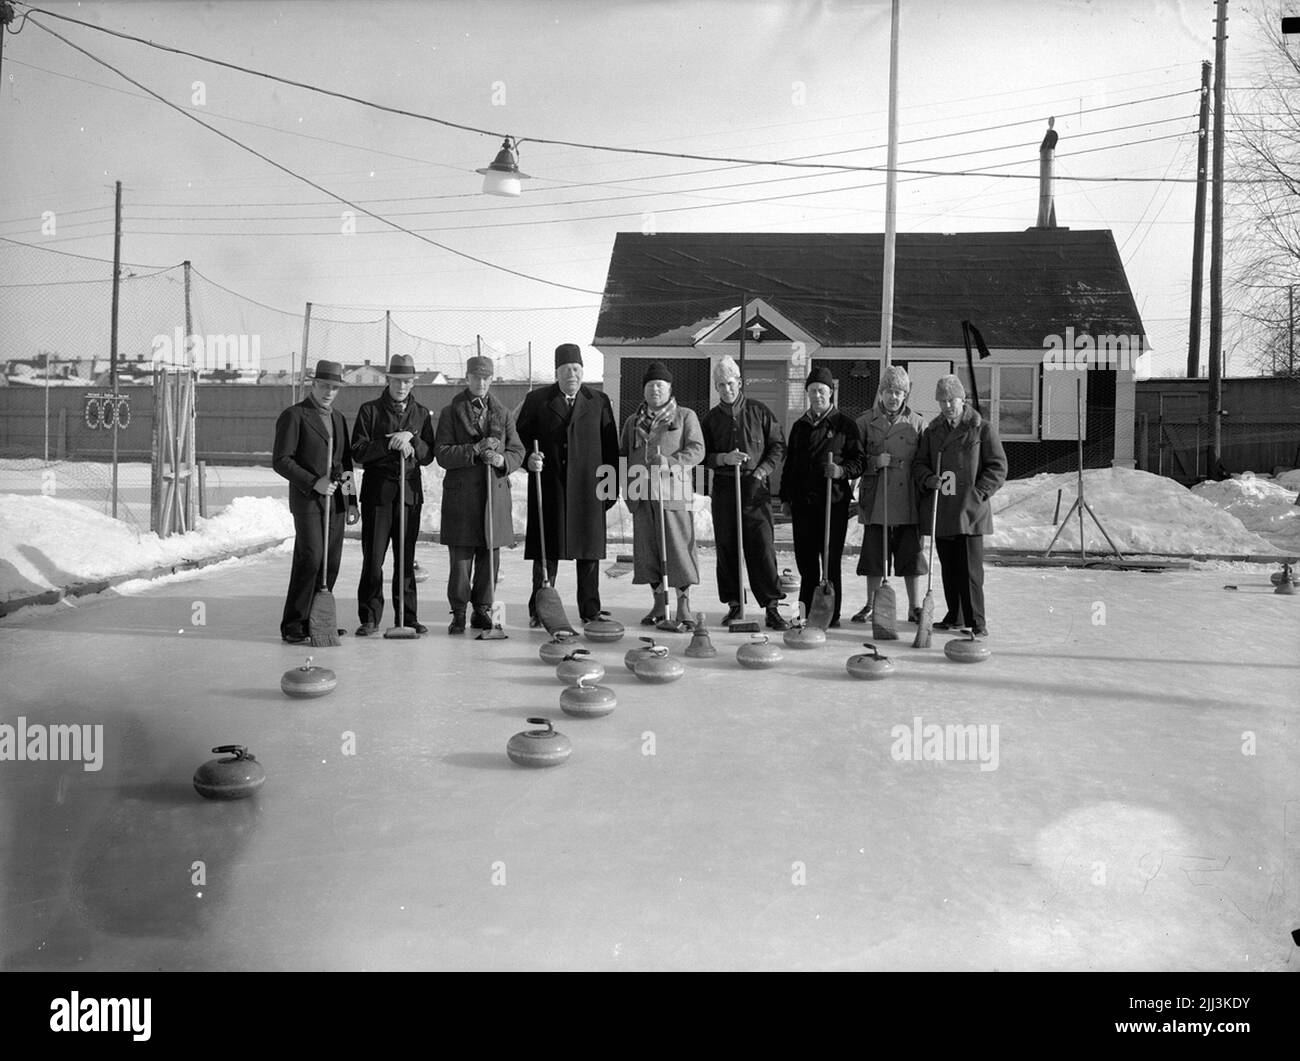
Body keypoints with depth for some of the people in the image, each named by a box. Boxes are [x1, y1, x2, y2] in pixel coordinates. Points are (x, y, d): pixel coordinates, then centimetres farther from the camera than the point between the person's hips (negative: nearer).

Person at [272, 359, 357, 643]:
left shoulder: (339, 418, 18)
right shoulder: (293, 415, -4)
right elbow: (280, 461, -9)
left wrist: (347, 472, 4)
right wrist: (314, 482, -16)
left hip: (334, 499, 7)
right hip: (307, 500, -7)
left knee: (331, 561, 3)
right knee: (310, 559, -13)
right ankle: (292, 625, -6)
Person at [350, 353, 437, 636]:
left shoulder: (421, 413, 12)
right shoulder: (370, 410, 3)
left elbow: (428, 456, 6)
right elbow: (358, 452, -4)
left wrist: (411, 438, -11)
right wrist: (390, 444, -15)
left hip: (410, 491, 2)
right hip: (377, 492, -2)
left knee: (406, 558, 7)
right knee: (373, 558, -2)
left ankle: (408, 617, 14)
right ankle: (369, 617, 6)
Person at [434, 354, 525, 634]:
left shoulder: (504, 414, 13)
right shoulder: (451, 413, 4)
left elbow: (518, 452, 10)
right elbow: (442, 454, -4)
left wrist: (502, 459, -11)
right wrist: (474, 450, -16)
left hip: (496, 493, 3)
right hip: (461, 493, -3)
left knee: (490, 557, 6)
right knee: (461, 558, -2)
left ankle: (482, 611, 18)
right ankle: (459, 614, 9)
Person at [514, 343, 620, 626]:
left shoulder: (599, 401, 9)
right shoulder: (536, 400, 8)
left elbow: (610, 446, 7)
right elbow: (519, 438, 8)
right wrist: (528, 458, -13)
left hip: (587, 488, 1)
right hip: (548, 487, 0)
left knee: (589, 551, 3)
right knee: (546, 550, 3)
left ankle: (590, 611, 11)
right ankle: (540, 610, 12)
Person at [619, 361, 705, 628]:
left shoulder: (686, 417, 6)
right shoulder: (632, 421, 18)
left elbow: (697, 450, -3)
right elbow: (622, 454, 21)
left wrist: (671, 462, -20)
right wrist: (628, 488, 8)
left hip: (674, 491, -4)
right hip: (642, 495, 4)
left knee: (679, 548, -6)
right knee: (647, 549, 5)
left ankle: (684, 607, 2)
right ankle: (659, 604, 17)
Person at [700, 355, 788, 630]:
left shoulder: (759, 411, 5)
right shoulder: (711, 418, 10)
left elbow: (778, 446, 6)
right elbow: (702, 455, 9)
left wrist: (762, 471, -7)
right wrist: (724, 458, -10)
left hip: (755, 487, -2)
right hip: (724, 488, 2)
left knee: (762, 545, -8)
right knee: (727, 547, 3)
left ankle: (771, 607, -5)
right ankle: (734, 604, 13)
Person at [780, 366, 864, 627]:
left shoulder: (844, 425, 3)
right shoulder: (800, 426, 17)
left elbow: (858, 461, 1)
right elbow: (789, 463, 21)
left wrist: (842, 470, -19)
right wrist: (785, 496, 15)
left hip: (834, 500, -4)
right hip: (802, 501, 4)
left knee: (831, 559, -2)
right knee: (805, 559, 6)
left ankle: (831, 613, 5)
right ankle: (807, 612, 17)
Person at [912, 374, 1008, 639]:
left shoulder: (982, 429, 1)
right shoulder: (931, 432, 14)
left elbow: (998, 467, 0)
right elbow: (919, 464, 14)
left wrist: (978, 493, -10)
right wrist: (928, 479, -8)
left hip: (970, 511, -5)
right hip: (941, 511, 5)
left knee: (970, 569, -7)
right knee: (948, 568, 12)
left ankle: (976, 621, 0)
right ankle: (955, 616, 23)